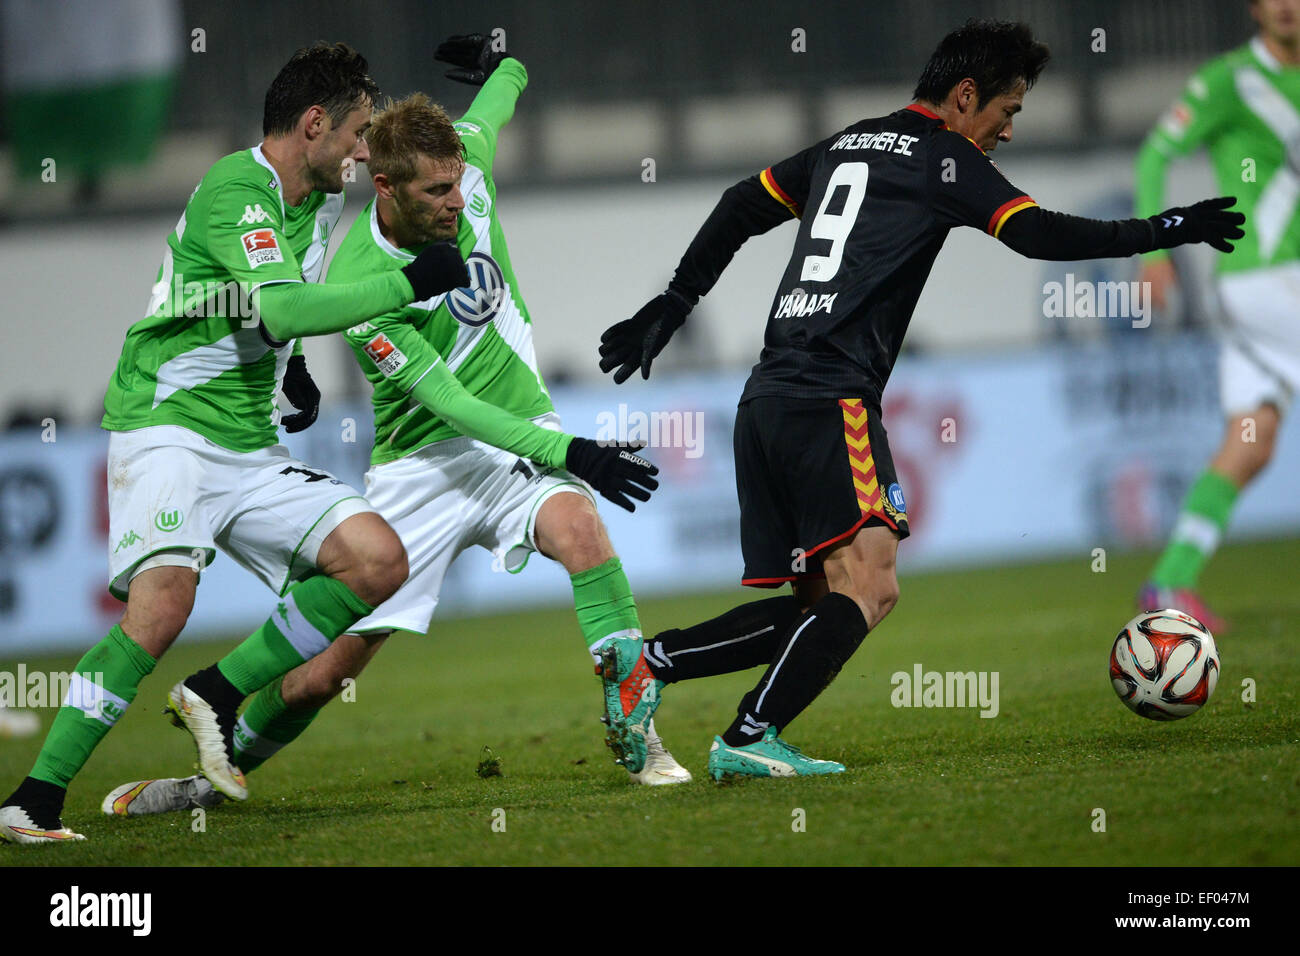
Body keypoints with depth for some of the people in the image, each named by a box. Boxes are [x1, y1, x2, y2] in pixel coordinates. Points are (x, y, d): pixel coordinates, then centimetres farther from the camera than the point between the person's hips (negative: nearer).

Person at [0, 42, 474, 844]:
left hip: (250, 446, 9)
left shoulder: (316, 200, 13)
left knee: (378, 560, -8)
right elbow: (284, 307, -30)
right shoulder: (235, 191, -15)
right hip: (166, 426, -9)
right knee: (164, 598, -30)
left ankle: (219, 696, 3)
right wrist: (409, 284, -25)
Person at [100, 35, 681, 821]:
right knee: (326, 670, 0)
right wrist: (570, 453, -34)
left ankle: (637, 734, -24)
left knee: (578, 525, -32)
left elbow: (501, 87, 15)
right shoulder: (358, 282, -23)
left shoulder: (468, 160, -9)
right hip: (422, 457, -3)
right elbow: (446, 400, -27)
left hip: (518, 432, 3)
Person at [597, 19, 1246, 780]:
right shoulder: (943, 156, 0)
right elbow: (1038, 234, -11)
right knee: (866, 584, -16)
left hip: (767, 398, 9)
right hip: (831, 399, -9)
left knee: (821, 606, 9)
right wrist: (1159, 232, -4)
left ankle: (645, 662, 1)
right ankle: (749, 739, -26)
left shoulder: (846, 146, 23)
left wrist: (671, 307, 34)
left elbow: (741, 209, 28)